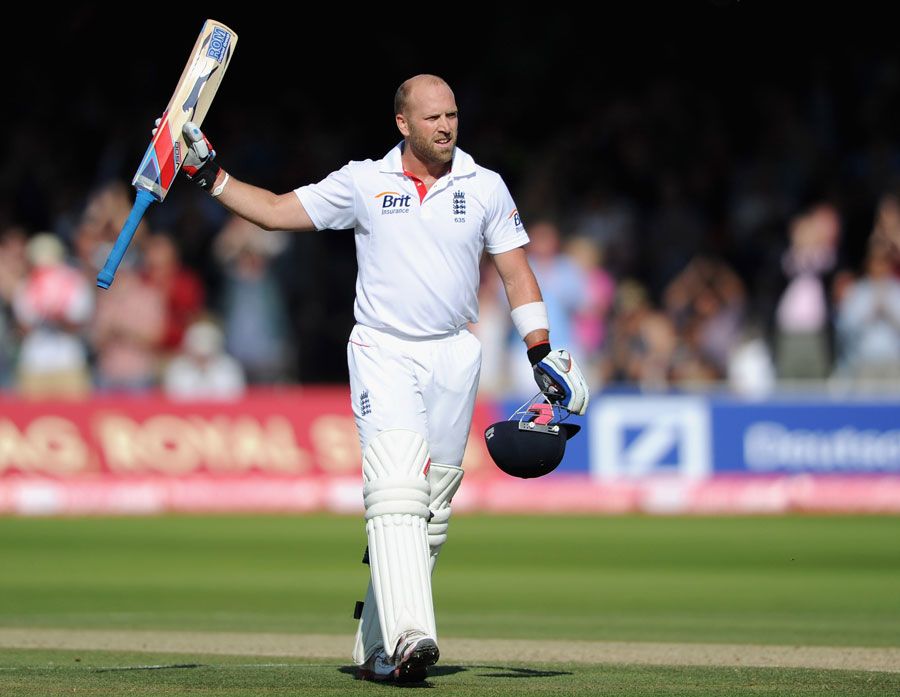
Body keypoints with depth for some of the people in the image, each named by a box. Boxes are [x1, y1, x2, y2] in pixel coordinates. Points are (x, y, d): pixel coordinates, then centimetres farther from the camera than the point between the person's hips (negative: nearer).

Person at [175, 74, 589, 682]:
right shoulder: (362, 183, 3)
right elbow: (274, 211, 7)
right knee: (397, 492, -21)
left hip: (454, 357, 3)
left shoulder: (485, 188, 6)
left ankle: (378, 647, 13)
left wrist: (543, 353, -1)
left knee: (430, 513, 4)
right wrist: (209, 175, -3)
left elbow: (516, 272, 7)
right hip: (383, 352, -3)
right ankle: (409, 638, -33)